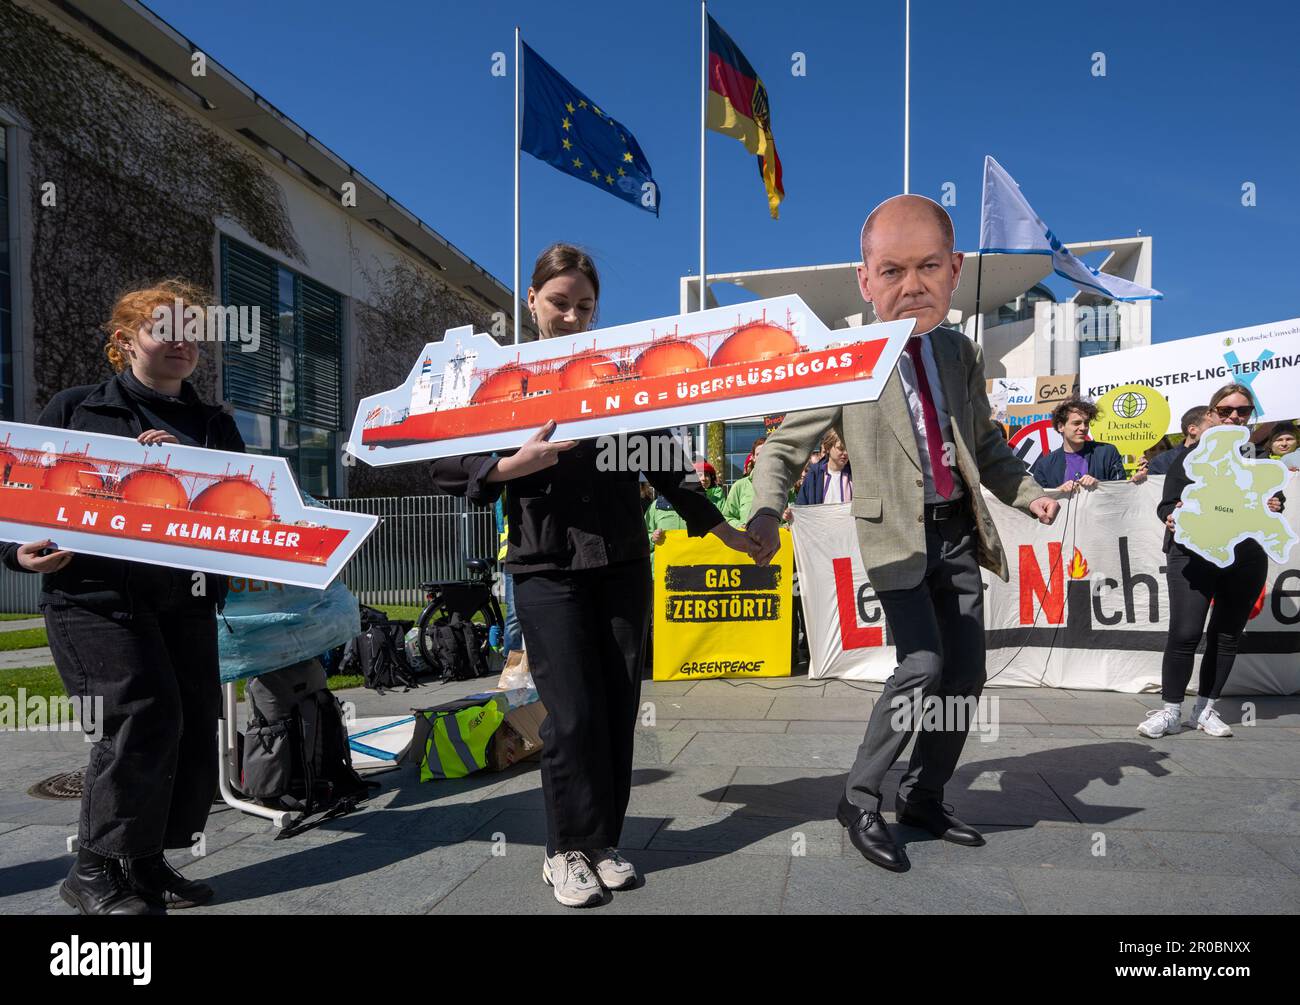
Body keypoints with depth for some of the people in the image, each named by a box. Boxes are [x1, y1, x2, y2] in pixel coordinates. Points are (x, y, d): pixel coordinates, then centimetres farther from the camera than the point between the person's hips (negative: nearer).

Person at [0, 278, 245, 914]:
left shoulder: (216, 426, 15)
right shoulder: (75, 409, 8)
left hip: (186, 599, 4)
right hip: (95, 593, -4)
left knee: (196, 724, 1)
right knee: (145, 714, -16)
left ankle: (147, 863, 19)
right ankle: (95, 870, 4)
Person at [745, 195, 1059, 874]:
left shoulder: (961, 354, 6)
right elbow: (782, 449, -10)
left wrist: (1029, 494, 5)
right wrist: (766, 513, -27)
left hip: (960, 535, 6)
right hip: (896, 538, -6)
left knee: (965, 676, 9)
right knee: (923, 664, -19)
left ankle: (922, 798, 28)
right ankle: (859, 800, 1)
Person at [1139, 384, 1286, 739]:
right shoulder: (1190, 454, 4)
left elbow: (1276, 497, 20)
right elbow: (1168, 503, 2)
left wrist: (1274, 507, -3)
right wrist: (1172, 518, -21)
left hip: (1246, 559, 4)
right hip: (1193, 555, -3)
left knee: (1227, 636, 8)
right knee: (1184, 633, -10)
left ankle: (1205, 709, 20)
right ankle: (1170, 711, 2)